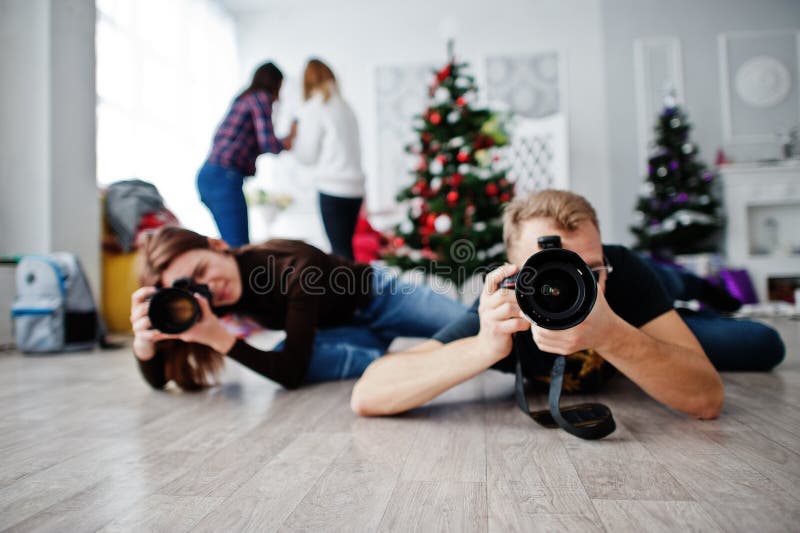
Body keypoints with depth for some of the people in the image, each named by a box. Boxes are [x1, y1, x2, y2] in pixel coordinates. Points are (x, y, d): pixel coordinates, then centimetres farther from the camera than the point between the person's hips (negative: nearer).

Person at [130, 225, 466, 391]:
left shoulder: (292, 267, -39)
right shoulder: (211, 298, -20)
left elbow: (292, 372, -40)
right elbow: (159, 379, -19)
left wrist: (220, 339, -50)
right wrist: (145, 338, -41)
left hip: (378, 298, -4)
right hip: (344, 333, 4)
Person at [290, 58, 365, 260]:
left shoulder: (313, 108, -3)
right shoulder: (344, 105, 15)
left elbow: (308, 156, -2)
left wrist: (291, 141, 16)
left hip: (333, 188, -7)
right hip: (355, 187, 7)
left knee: (340, 249, -5)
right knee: (344, 246, 12)